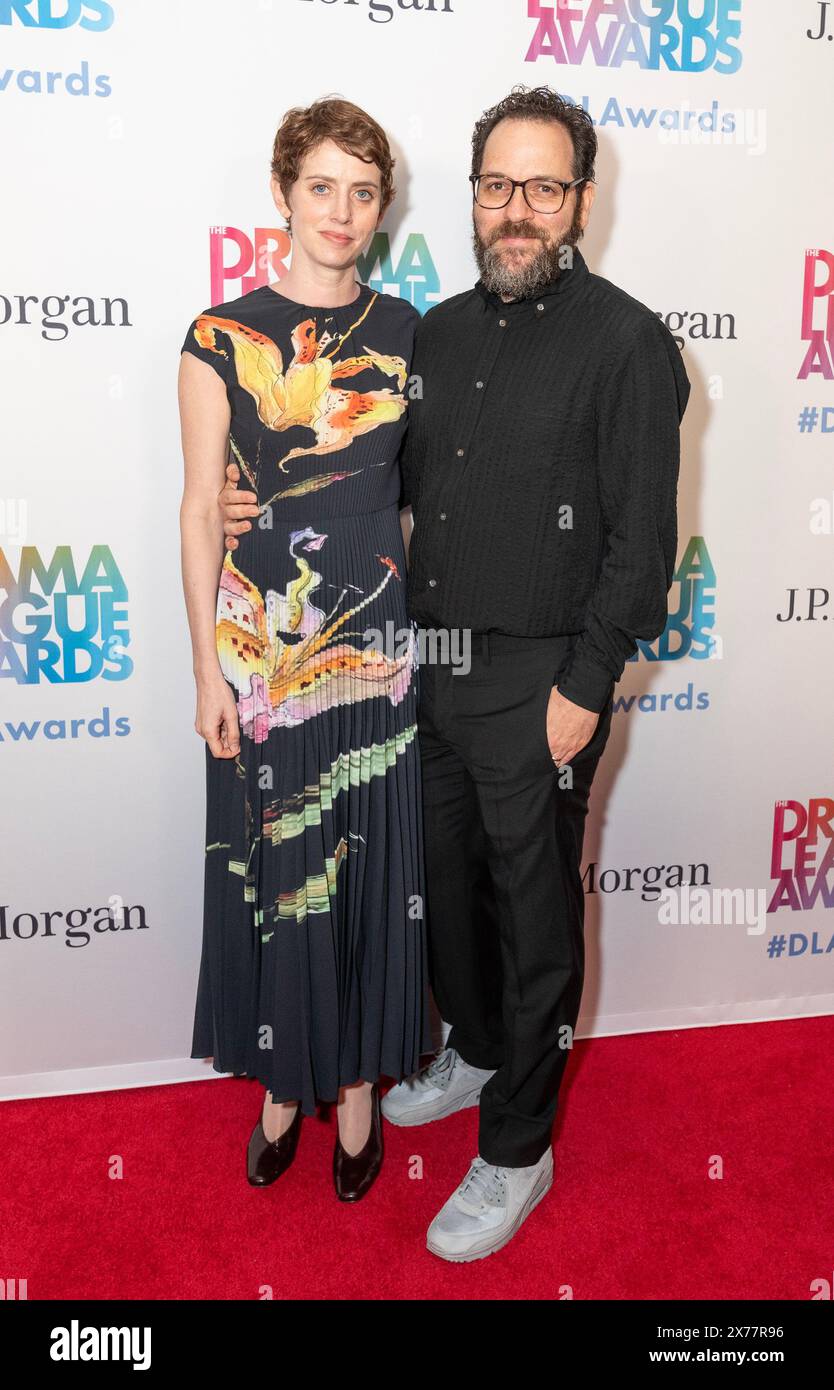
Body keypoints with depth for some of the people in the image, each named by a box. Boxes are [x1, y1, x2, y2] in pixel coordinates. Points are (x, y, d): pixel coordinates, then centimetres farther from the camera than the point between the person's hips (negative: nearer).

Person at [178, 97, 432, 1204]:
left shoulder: (405, 331, 7)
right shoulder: (222, 339, -2)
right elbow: (202, 509, -3)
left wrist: (435, 620, 5)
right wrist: (208, 668, -6)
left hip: (380, 641, 2)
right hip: (263, 646, -2)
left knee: (377, 866, 9)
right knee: (277, 871, 9)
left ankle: (360, 1081, 30)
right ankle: (287, 1080, 32)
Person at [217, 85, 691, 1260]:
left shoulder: (626, 343, -10)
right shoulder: (439, 331, 10)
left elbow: (643, 539, -12)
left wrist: (584, 689, -15)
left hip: (539, 684, -6)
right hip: (435, 666, 7)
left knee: (536, 915, 7)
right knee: (448, 884, 20)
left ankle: (518, 1148, 26)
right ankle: (475, 1053, 46)